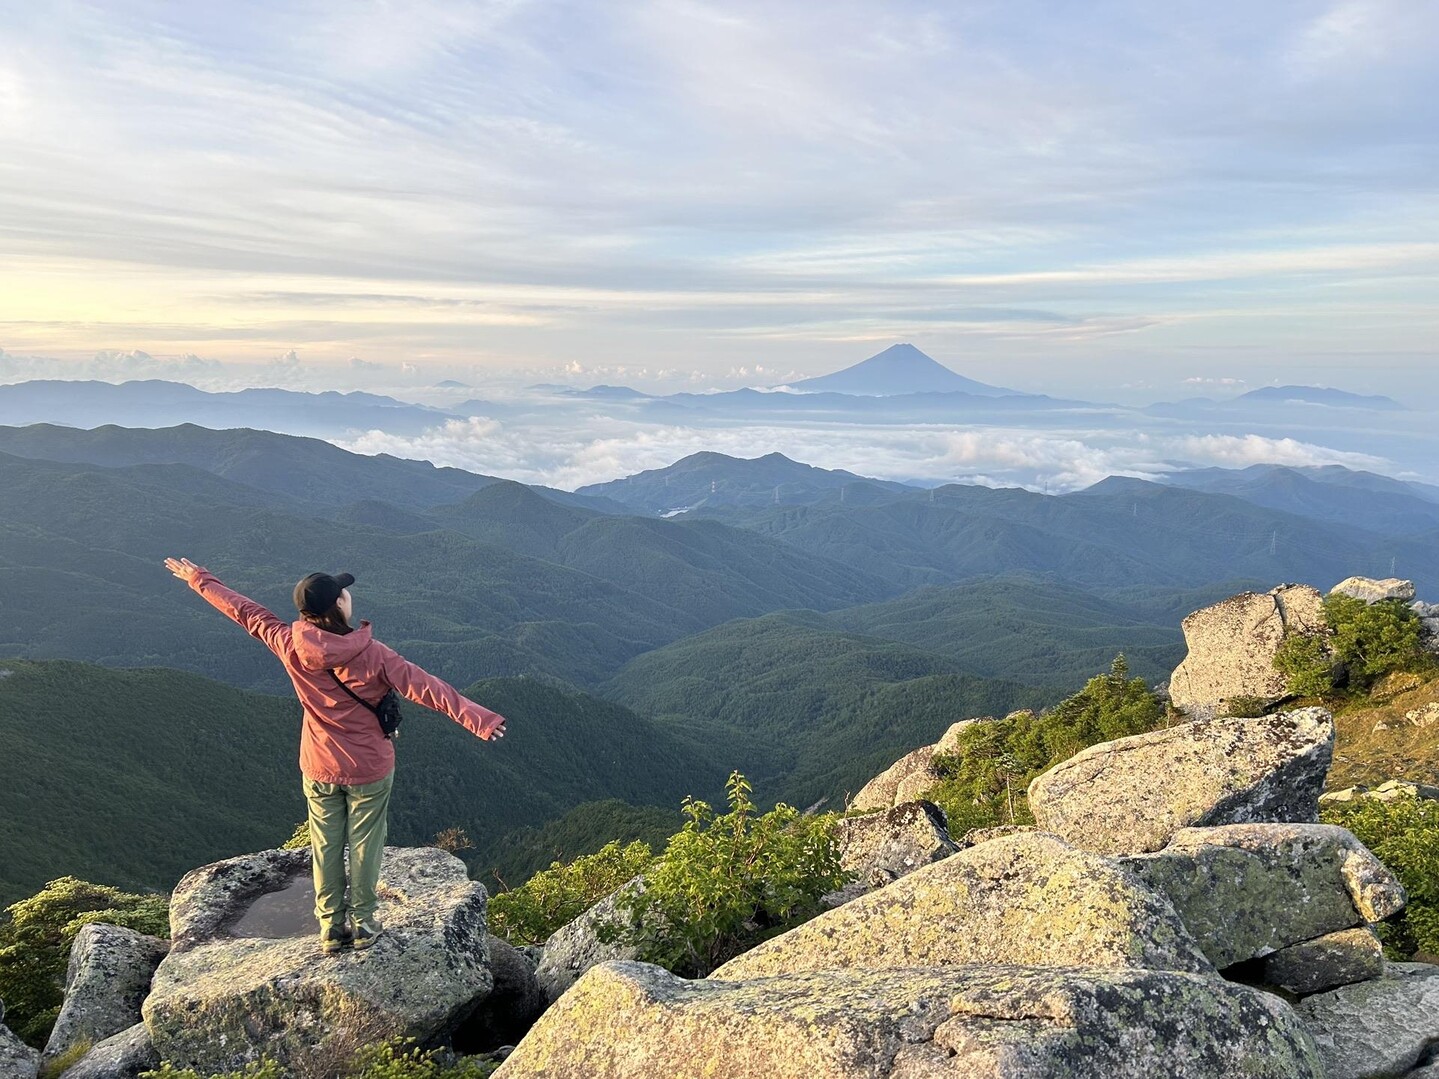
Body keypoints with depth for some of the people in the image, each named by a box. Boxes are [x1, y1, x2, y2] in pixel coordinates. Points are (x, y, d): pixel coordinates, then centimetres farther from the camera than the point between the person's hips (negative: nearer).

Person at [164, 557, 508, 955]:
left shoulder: (290, 645, -14)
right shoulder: (372, 655, -24)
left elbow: (243, 611, -1)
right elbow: (426, 688, -30)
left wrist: (197, 578, 14)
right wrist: (479, 719, -34)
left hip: (318, 770, 3)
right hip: (369, 770, -3)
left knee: (325, 847, 16)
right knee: (364, 845, 13)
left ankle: (331, 928, 27)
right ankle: (363, 923, 25)